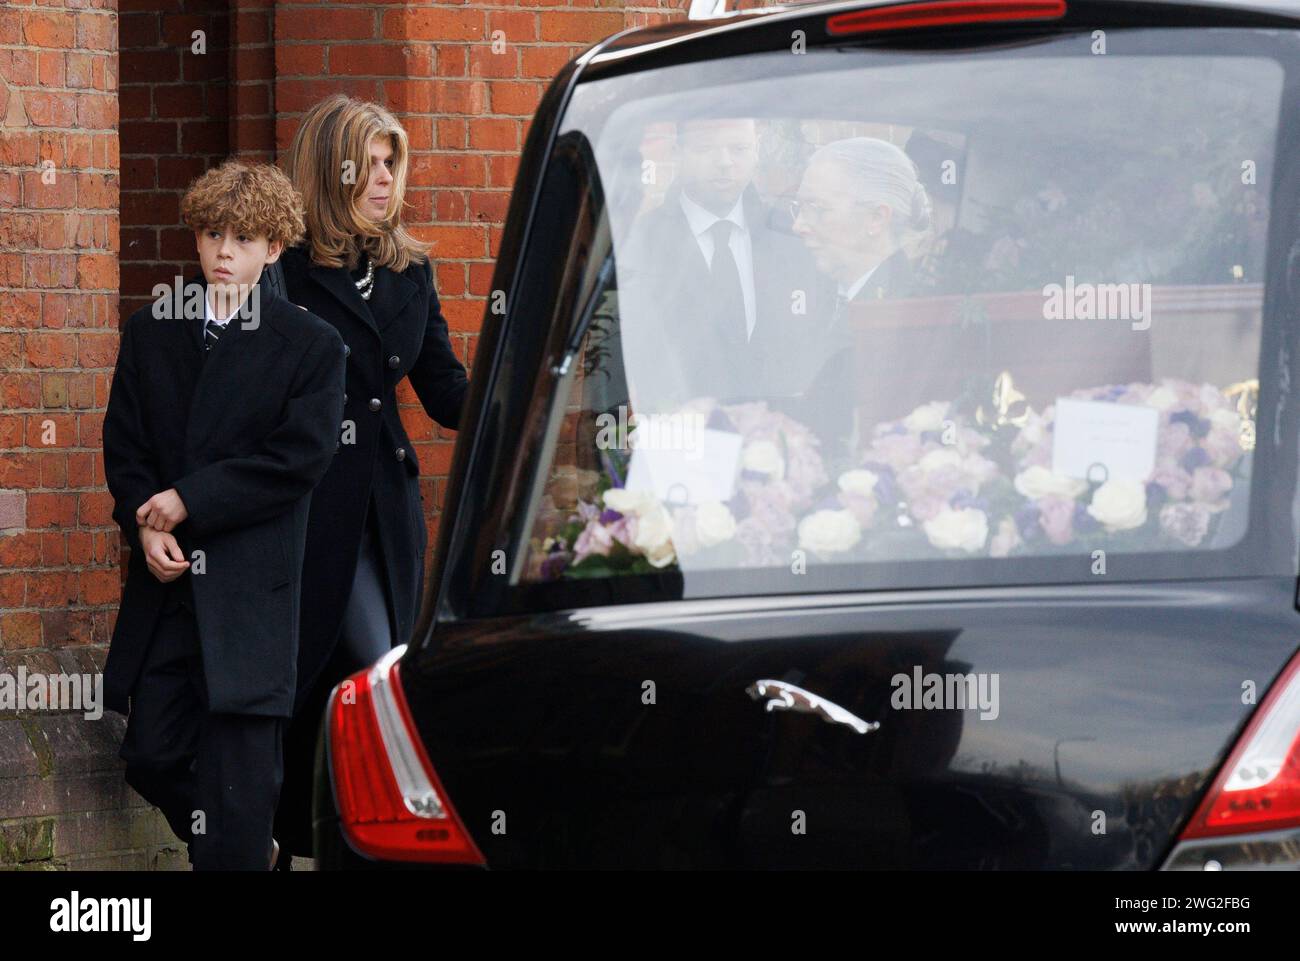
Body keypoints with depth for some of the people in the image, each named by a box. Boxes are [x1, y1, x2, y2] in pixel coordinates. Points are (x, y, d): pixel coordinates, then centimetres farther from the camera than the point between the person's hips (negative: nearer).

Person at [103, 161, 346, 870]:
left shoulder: (312, 347, -3)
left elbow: (300, 460, -11)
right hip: (167, 580, 4)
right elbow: (124, 445, 8)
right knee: (150, 757, 7)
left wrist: (188, 500, -14)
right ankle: (247, 845, 31)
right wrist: (146, 526, -10)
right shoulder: (149, 334, 9)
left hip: (253, 588, -4)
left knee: (239, 767, -7)